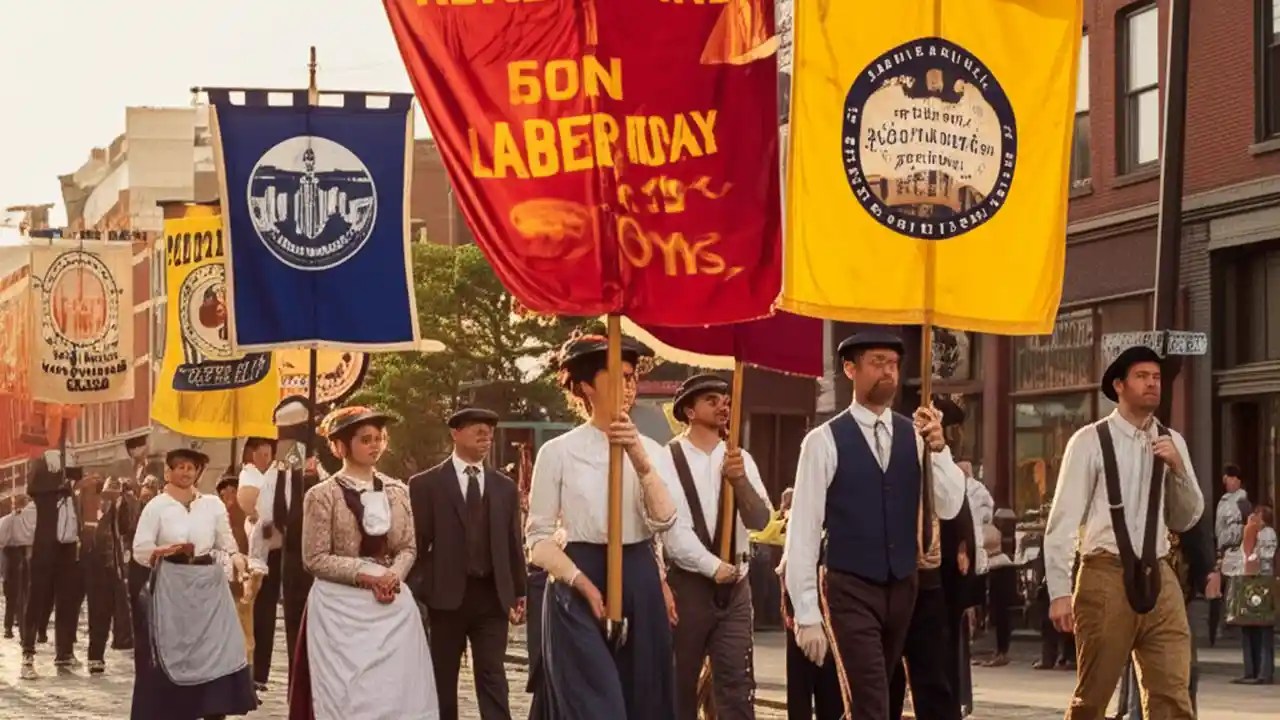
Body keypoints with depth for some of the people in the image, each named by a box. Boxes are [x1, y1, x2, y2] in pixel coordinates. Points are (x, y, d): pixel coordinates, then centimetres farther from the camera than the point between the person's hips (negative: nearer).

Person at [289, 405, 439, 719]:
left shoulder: (397, 491, 9)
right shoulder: (322, 495, -5)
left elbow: (408, 547, 11)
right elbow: (315, 559, -7)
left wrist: (394, 575, -10)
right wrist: (365, 575, -16)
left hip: (392, 604, 4)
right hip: (342, 607, -4)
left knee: (396, 689, 1)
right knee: (346, 693, -3)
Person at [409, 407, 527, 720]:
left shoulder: (505, 487, 11)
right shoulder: (426, 484, -1)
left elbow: (514, 543, 12)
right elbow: (415, 541, -1)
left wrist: (519, 593, 9)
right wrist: (415, 592, -5)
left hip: (492, 596, 2)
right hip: (447, 594, -2)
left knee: (492, 676, -1)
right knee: (443, 678, 7)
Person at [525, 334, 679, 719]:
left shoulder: (649, 449, 9)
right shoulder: (559, 452, -2)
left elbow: (663, 520, -7)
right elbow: (538, 538, -2)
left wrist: (639, 459, -20)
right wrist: (582, 582, -16)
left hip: (640, 583, 4)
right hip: (579, 587, -4)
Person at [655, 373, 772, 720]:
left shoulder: (740, 459, 7)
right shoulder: (666, 461, -6)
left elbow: (760, 519, -4)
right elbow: (671, 527, -13)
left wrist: (740, 481, -21)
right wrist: (713, 566, -13)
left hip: (734, 586, 3)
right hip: (686, 583, -3)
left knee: (737, 686, -3)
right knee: (680, 685, 8)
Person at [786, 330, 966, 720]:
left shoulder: (916, 435, 4)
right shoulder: (824, 441, -8)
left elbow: (949, 507, -3)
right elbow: (803, 530, -7)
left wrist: (938, 448, -20)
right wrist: (806, 614, -9)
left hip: (903, 588, 5)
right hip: (850, 592, -5)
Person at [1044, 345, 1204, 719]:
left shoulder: (1172, 442, 12)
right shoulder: (1090, 441, -3)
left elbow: (1186, 520, 15)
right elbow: (1063, 522, -5)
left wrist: (1177, 468, -1)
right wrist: (1059, 592, -10)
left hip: (1158, 578, 4)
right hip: (1105, 576, -4)